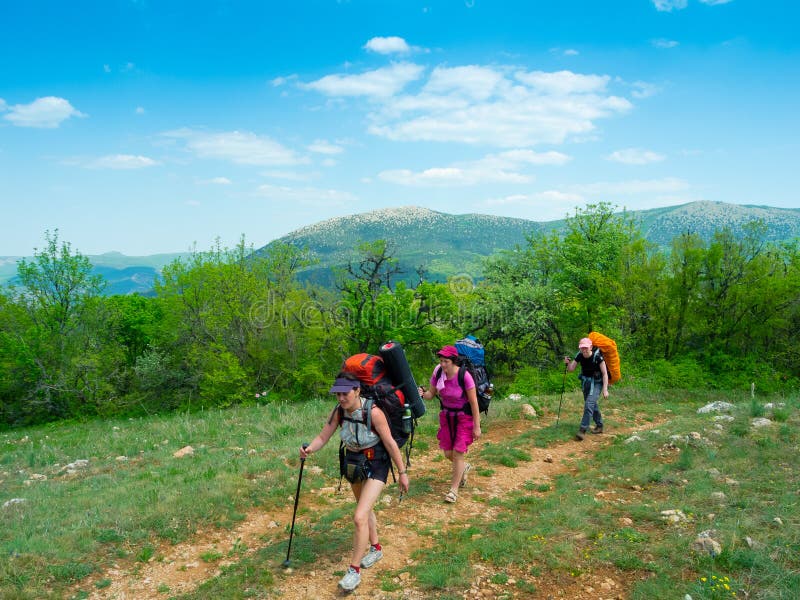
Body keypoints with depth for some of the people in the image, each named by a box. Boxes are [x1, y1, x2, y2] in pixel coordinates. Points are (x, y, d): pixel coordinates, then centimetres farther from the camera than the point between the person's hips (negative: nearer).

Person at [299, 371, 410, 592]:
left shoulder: (373, 412, -29)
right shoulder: (339, 412, -13)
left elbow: (390, 443, -20)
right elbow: (322, 437, -9)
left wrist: (402, 472, -13)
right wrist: (308, 450, -31)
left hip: (376, 466, -6)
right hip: (353, 463, 6)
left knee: (360, 517, -15)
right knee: (365, 509, 25)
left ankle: (354, 570, 2)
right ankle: (376, 549, 49)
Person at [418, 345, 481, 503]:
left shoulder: (464, 376, -25)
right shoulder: (438, 372, -13)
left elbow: (473, 402, -18)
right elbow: (431, 393, 0)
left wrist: (477, 426, -15)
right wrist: (422, 394, -24)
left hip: (464, 417, -5)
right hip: (446, 415, 5)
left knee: (458, 453, -4)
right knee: (448, 453, 10)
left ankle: (453, 490, 12)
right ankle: (464, 467, 44)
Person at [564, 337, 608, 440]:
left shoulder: (597, 357, -24)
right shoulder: (579, 356, -11)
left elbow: (605, 373, -18)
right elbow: (570, 369, -6)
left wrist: (605, 389, -21)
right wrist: (568, 363, -28)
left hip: (596, 383, -6)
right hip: (585, 382, 6)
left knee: (589, 404, -19)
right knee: (593, 405, 18)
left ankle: (582, 430, -20)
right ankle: (599, 426, 36)